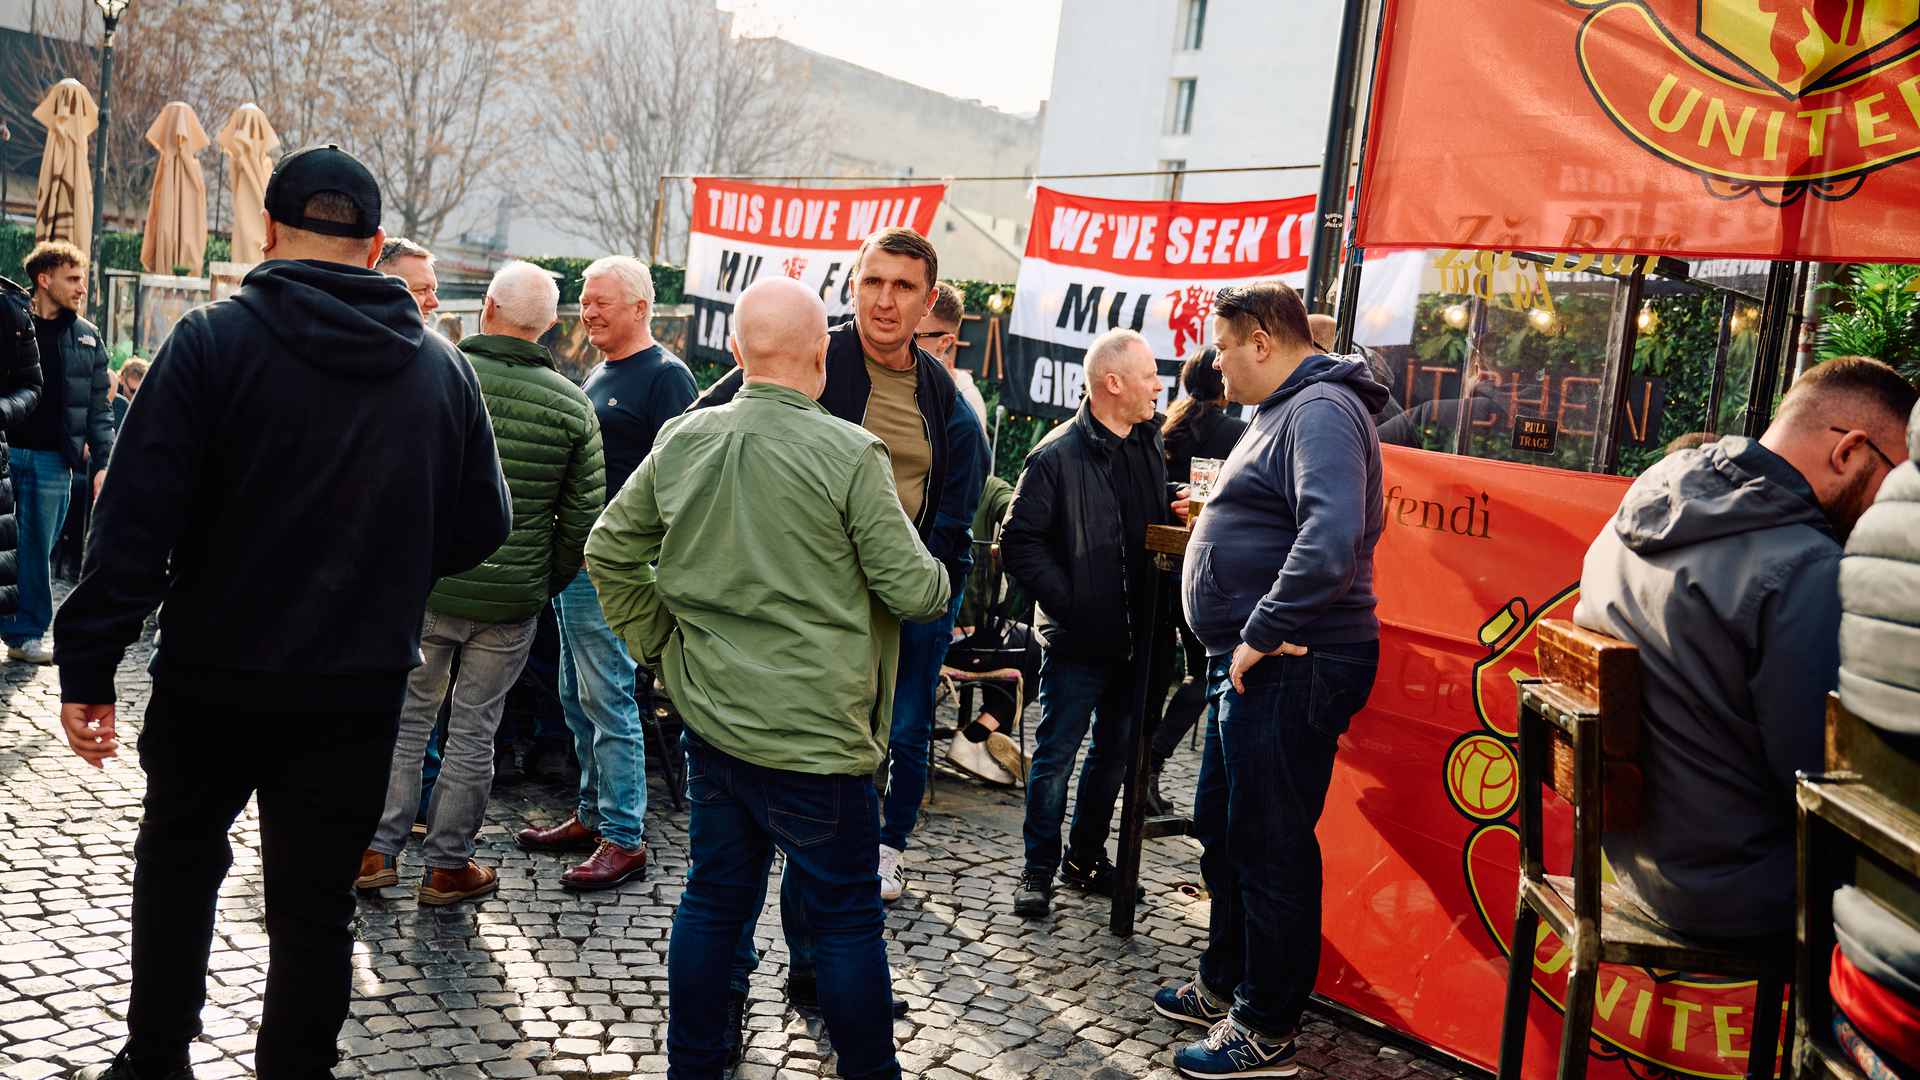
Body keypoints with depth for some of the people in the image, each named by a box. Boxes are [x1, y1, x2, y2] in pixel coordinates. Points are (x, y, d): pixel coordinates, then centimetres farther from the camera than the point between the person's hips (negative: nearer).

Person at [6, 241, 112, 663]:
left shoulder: (87, 336, 9)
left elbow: (99, 408, 10)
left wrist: (103, 463, 3)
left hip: (53, 461, 2)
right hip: (7, 453, -2)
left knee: (37, 550, 6)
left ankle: (25, 633, 15)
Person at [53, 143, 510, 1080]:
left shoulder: (215, 339, -10)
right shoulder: (440, 365, -1)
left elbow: (138, 518, -15)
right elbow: (480, 527, 4)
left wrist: (87, 663, -10)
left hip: (217, 670, -1)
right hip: (363, 683, 2)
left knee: (177, 859, 23)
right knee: (315, 903, 11)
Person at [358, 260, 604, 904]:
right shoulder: (572, 405, -4)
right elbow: (583, 517, -2)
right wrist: (548, 584, 12)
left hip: (425, 586, 0)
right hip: (512, 599, 0)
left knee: (407, 720, 14)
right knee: (473, 732, 10)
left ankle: (378, 852, 22)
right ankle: (447, 866, 20)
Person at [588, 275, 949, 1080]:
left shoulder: (681, 441, 1)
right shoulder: (851, 454, -16)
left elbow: (608, 552, 9)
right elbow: (910, 589, -12)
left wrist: (658, 642, 16)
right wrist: (940, 588, 10)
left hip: (711, 719, 6)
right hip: (816, 734, -5)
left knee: (713, 899, 17)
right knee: (846, 915, 9)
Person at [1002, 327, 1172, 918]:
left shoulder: (1152, 446, 7)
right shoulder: (1058, 455, -13)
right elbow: (1020, 540, -14)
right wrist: (1068, 601, -18)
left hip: (1135, 637, 7)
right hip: (1078, 640, -6)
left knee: (1115, 753, 16)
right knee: (1056, 757, 2)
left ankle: (1087, 857, 31)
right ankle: (1039, 869, 15)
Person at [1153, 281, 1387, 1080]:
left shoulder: (1321, 412, -17)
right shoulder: (1287, 411, 17)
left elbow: (1334, 537, -32)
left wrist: (1262, 633, -27)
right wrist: (1222, 513, 16)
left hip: (1288, 670, -11)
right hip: (1251, 665, 11)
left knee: (1269, 846, -1)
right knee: (1222, 831, 21)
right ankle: (1225, 984, 37)